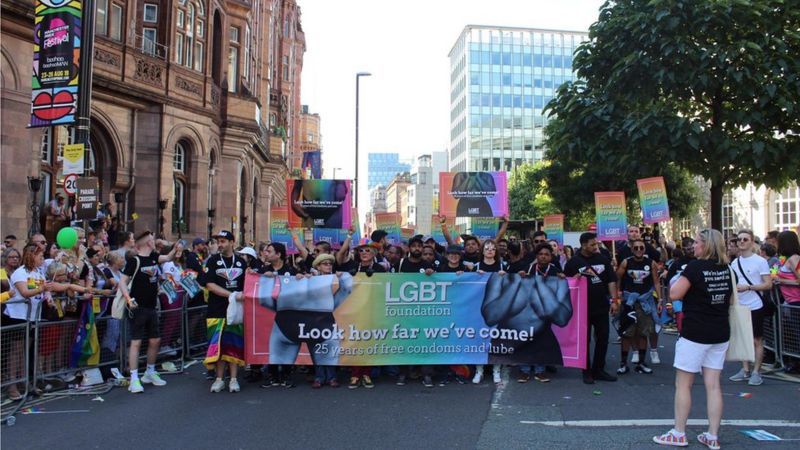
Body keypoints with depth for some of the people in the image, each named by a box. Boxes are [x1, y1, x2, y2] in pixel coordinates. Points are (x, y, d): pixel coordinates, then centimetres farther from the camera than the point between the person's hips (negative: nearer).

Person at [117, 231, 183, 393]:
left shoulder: (153, 257, 9)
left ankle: (150, 373, 28)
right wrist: (128, 299, -27)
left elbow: (167, 258, 7)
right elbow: (123, 281, -14)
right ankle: (134, 379, -4)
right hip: (138, 308, -7)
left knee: (155, 340, 12)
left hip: (151, 307, 7)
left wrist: (175, 250, -13)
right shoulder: (134, 261, -12)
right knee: (136, 342, -7)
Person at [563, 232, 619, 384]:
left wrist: (614, 300, -1)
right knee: (584, 340, 3)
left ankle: (598, 370, 21)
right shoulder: (573, 263, -5)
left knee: (603, 339, 8)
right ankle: (587, 372, 13)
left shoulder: (603, 260, 5)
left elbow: (611, 280, 6)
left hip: (601, 307, 4)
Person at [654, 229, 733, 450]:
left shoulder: (695, 267, -14)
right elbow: (731, 300, 18)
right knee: (713, 385, 9)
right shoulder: (726, 269, 6)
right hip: (720, 334, 7)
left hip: (695, 334, -6)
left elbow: (674, 294, -15)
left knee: (683, 384, 3)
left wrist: (678, 280, 2)